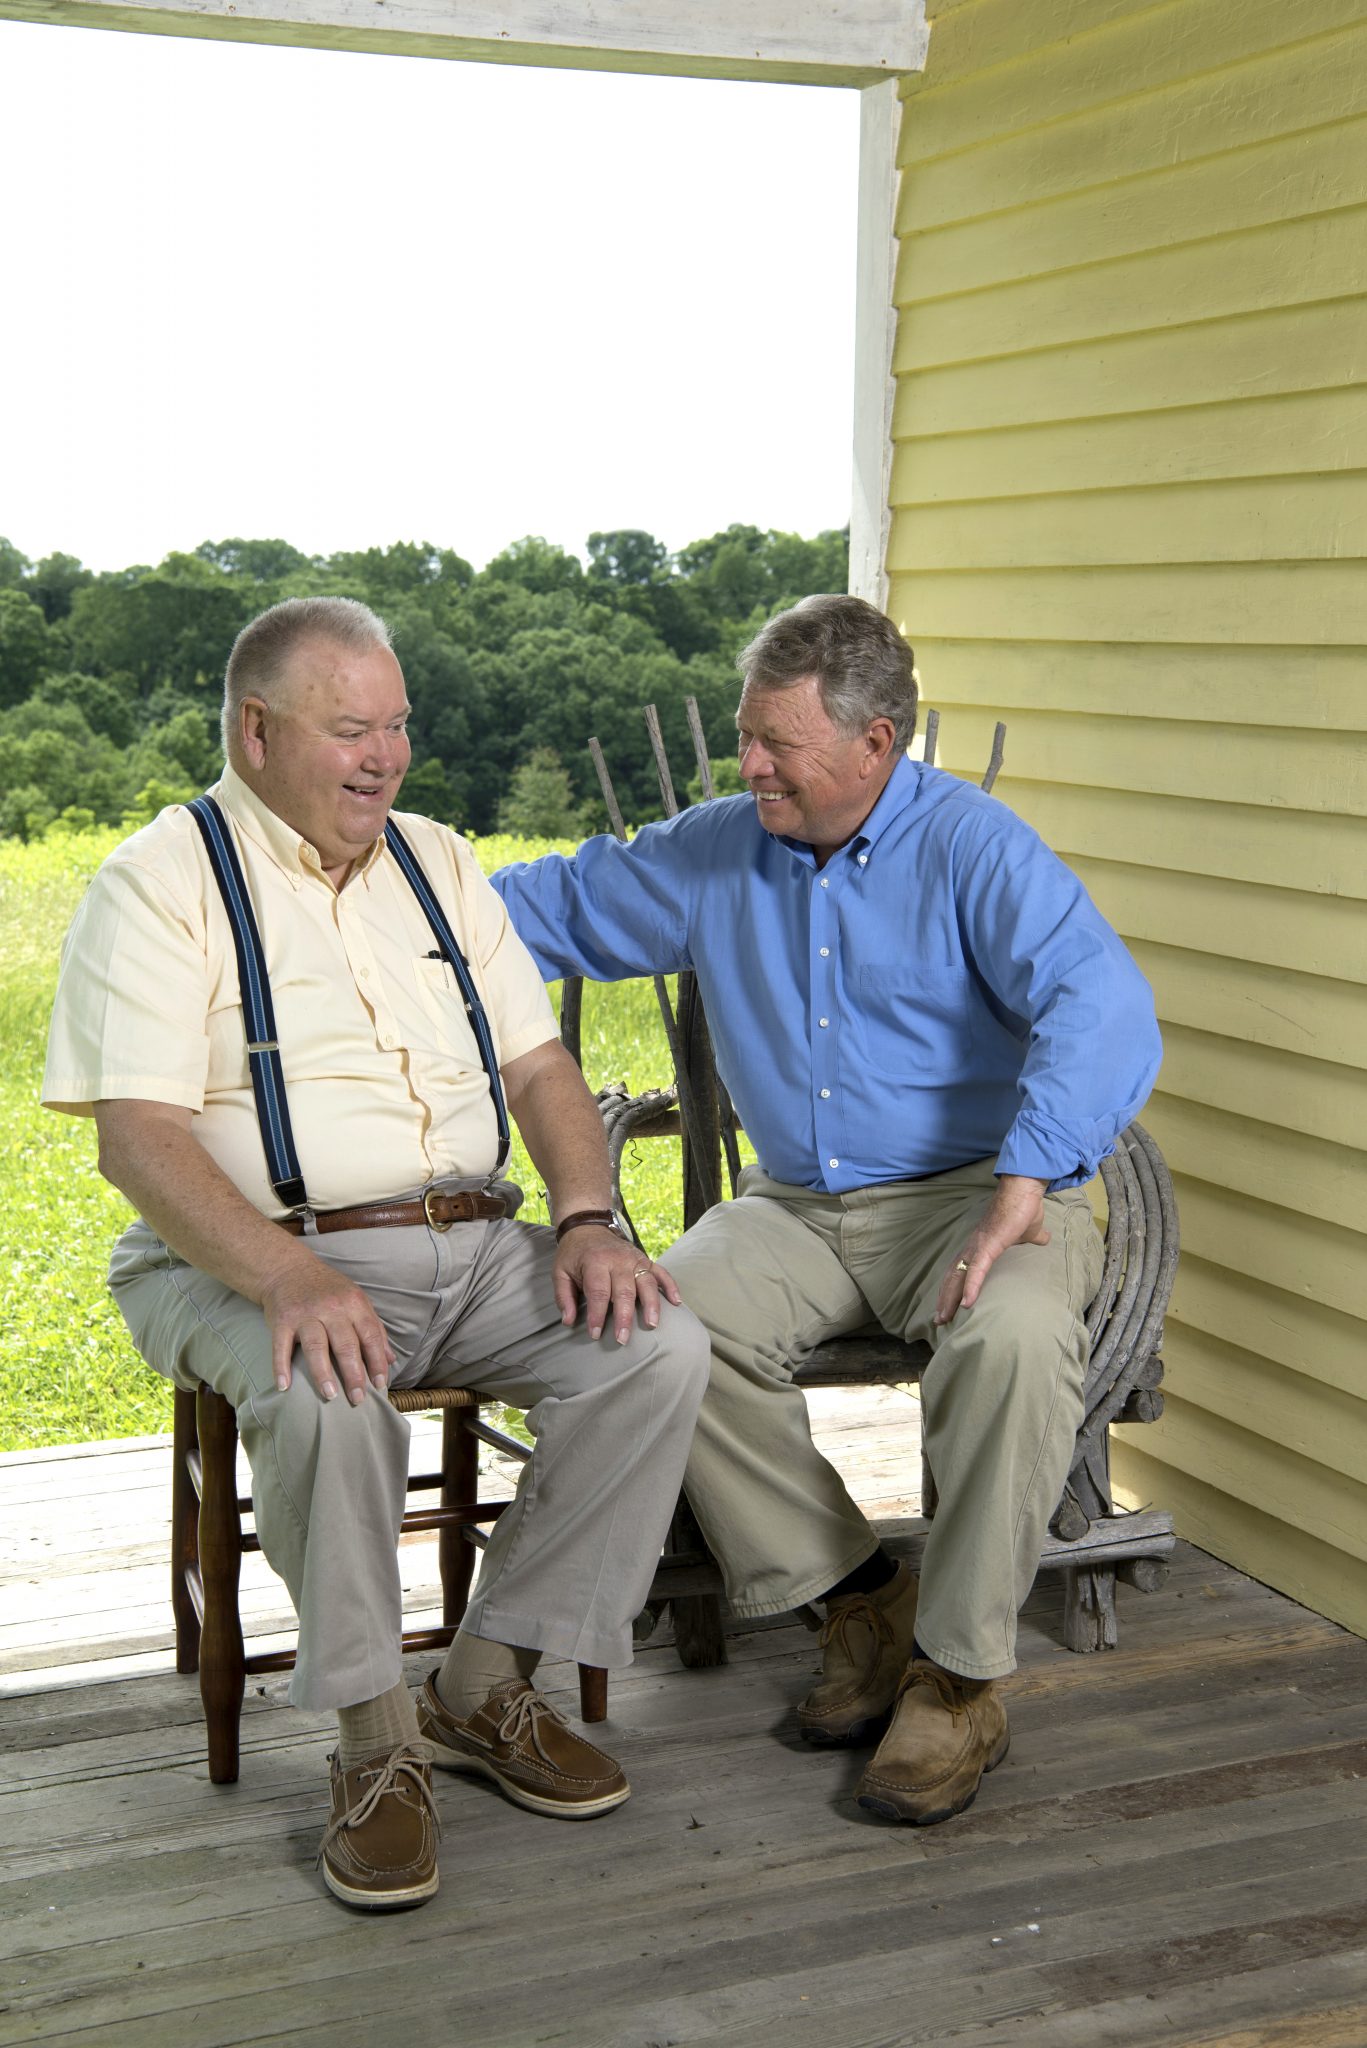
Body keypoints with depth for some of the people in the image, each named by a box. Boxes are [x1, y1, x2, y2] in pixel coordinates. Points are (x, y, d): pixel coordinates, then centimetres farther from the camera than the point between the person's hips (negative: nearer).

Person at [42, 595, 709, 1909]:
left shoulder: (437, 865, 16)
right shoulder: (158, 885, -3)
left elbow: (538, 1066, 14)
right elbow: (137, 1134, -13)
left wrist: (588, 1221, -6)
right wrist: (286, 1276, -29)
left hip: (473, 1247, 5)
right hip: (253, 1260, -5)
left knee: (659, 1349, -18)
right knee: (327, 1399, -37)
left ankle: (486, 1686, -4)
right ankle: (374, 1737, -14)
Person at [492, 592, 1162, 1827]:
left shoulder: (972, 847, -9)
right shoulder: (712, 857, 10)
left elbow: (1102, 1008, -22)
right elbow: (562, 903, 23)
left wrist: (1023, 1188, -34)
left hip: (969, 1192, -4)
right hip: (796, 1208, 5)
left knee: (1015, 1336, -36)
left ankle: (959, 1675, -18)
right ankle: (858, 1600, -8)